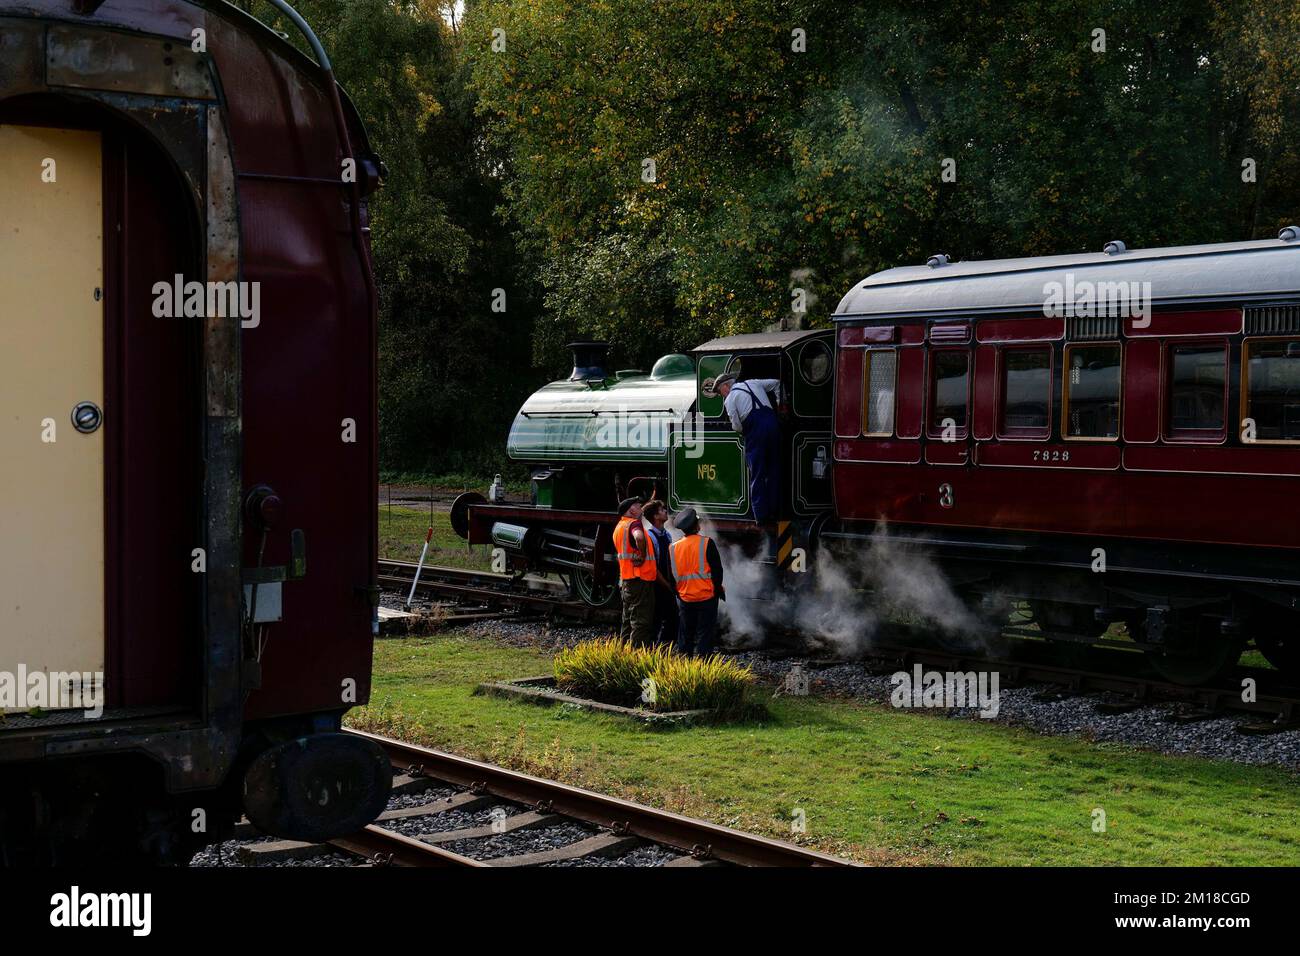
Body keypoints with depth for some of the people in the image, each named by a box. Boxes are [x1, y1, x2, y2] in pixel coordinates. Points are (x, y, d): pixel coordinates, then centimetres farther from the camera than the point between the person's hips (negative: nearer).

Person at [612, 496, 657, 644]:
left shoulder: (619, 527, 18)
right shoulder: (634, 523, -13)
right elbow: (639, 537, -36)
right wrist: (642, 555, -22)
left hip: (626, 579, 9)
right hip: (639, 578, -9)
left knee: (628, 620, 15)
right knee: (641, 621, -8)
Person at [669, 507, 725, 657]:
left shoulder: (673, 547, 0)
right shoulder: (707, 543, -12)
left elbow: (671, 574, 7)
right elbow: (717, 569, -10)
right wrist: (718, 589, 4)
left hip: (684, 598, 4)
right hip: (706, 597, -4)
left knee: (685, 635, 13)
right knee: (704, 635, 2)